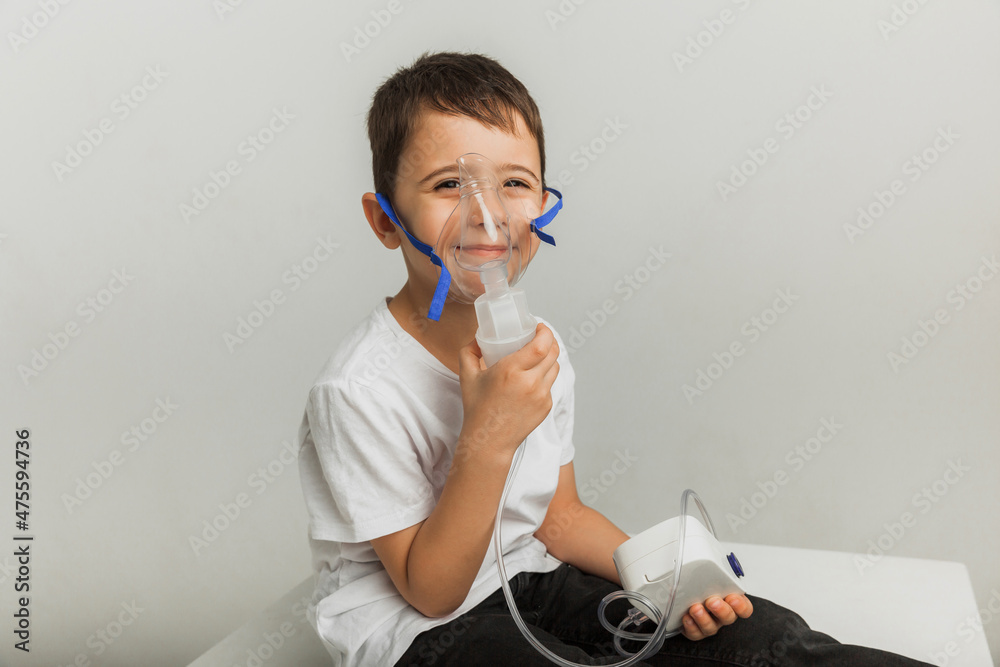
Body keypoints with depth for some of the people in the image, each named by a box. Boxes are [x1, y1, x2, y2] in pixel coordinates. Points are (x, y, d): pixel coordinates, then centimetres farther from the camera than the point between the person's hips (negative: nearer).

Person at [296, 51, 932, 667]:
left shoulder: (538, 349, -3)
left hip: (529, 578, 6)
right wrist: (487, 441, -34)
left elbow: (558, 516, 7)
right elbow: (430, 592, -20)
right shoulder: (360, 390, -25)